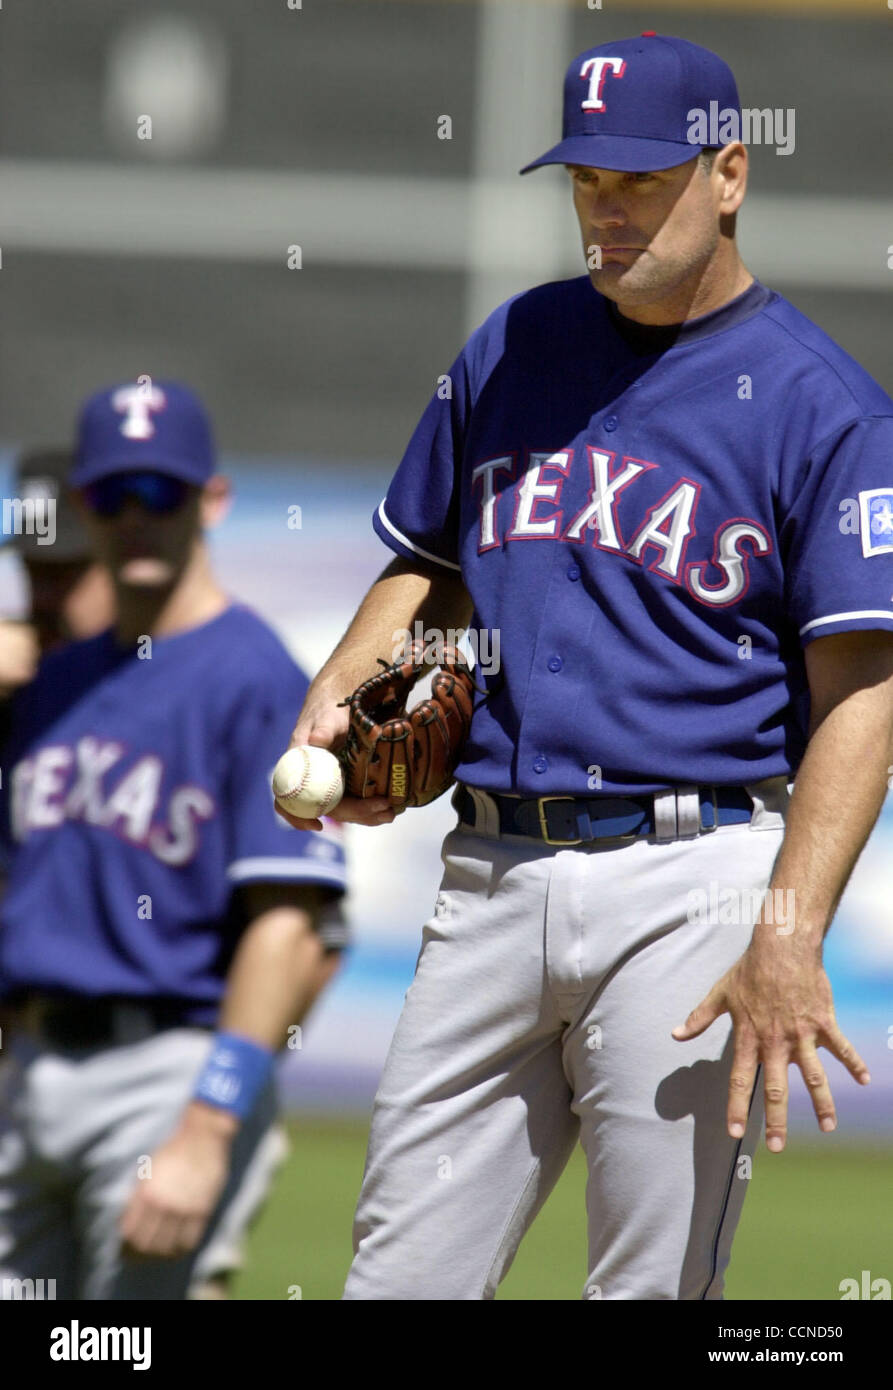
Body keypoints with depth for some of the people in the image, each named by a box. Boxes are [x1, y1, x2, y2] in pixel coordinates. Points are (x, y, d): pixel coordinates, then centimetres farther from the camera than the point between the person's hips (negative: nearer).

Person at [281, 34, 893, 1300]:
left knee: (655, 1284, -3)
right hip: (493, 869, 5)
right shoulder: (510, 351, 13)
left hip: (695, 880, -5)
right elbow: (429, 568, 27)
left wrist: (787, 939, -21)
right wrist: (336, 697, 6)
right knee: (398, 1279, 4)